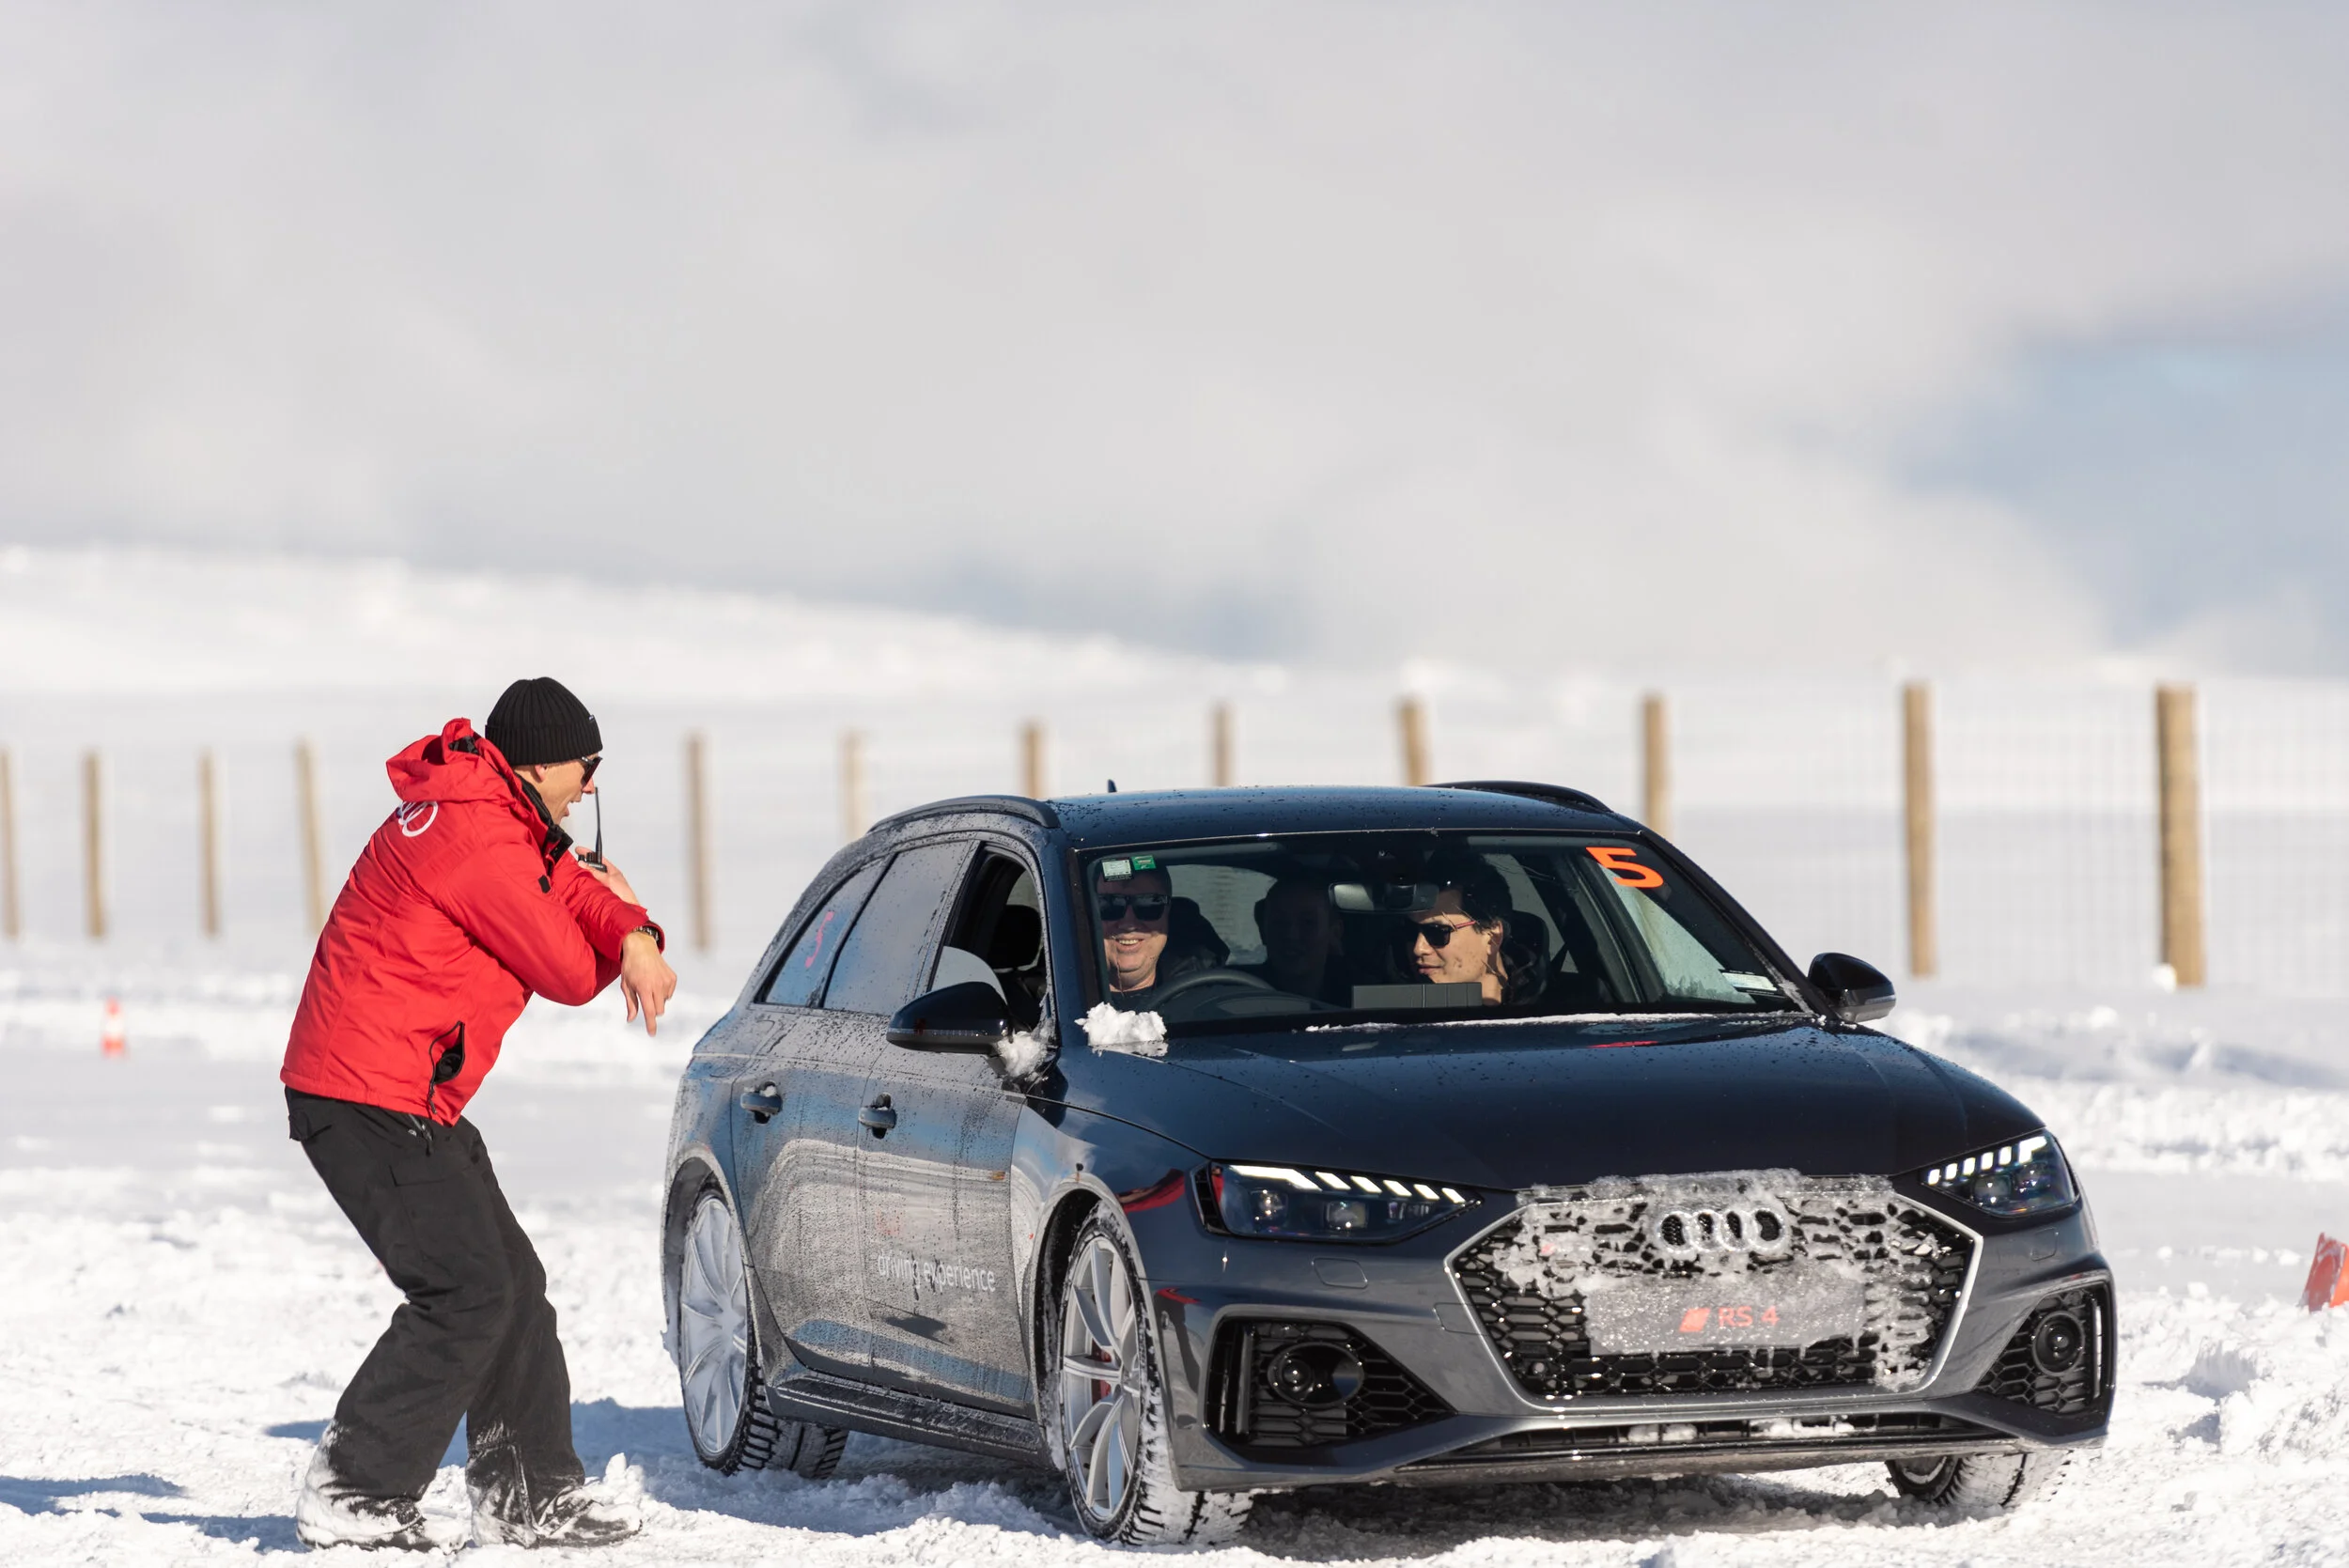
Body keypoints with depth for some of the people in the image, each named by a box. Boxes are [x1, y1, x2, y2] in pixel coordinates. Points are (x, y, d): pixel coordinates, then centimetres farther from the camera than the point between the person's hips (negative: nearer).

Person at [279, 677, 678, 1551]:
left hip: (415, 1102, 11)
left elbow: (573, 884, 8)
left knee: (513, 1286, 13)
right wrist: (608, 927, 11)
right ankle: (352, 1496, -12)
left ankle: (532, 1496, 19)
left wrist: (635, 939, -15)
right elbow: (568, 972, -12)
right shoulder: (478, 838, -18)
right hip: (370, 1098, -11)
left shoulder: (490, 817, 15)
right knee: (467, 1294, -14)